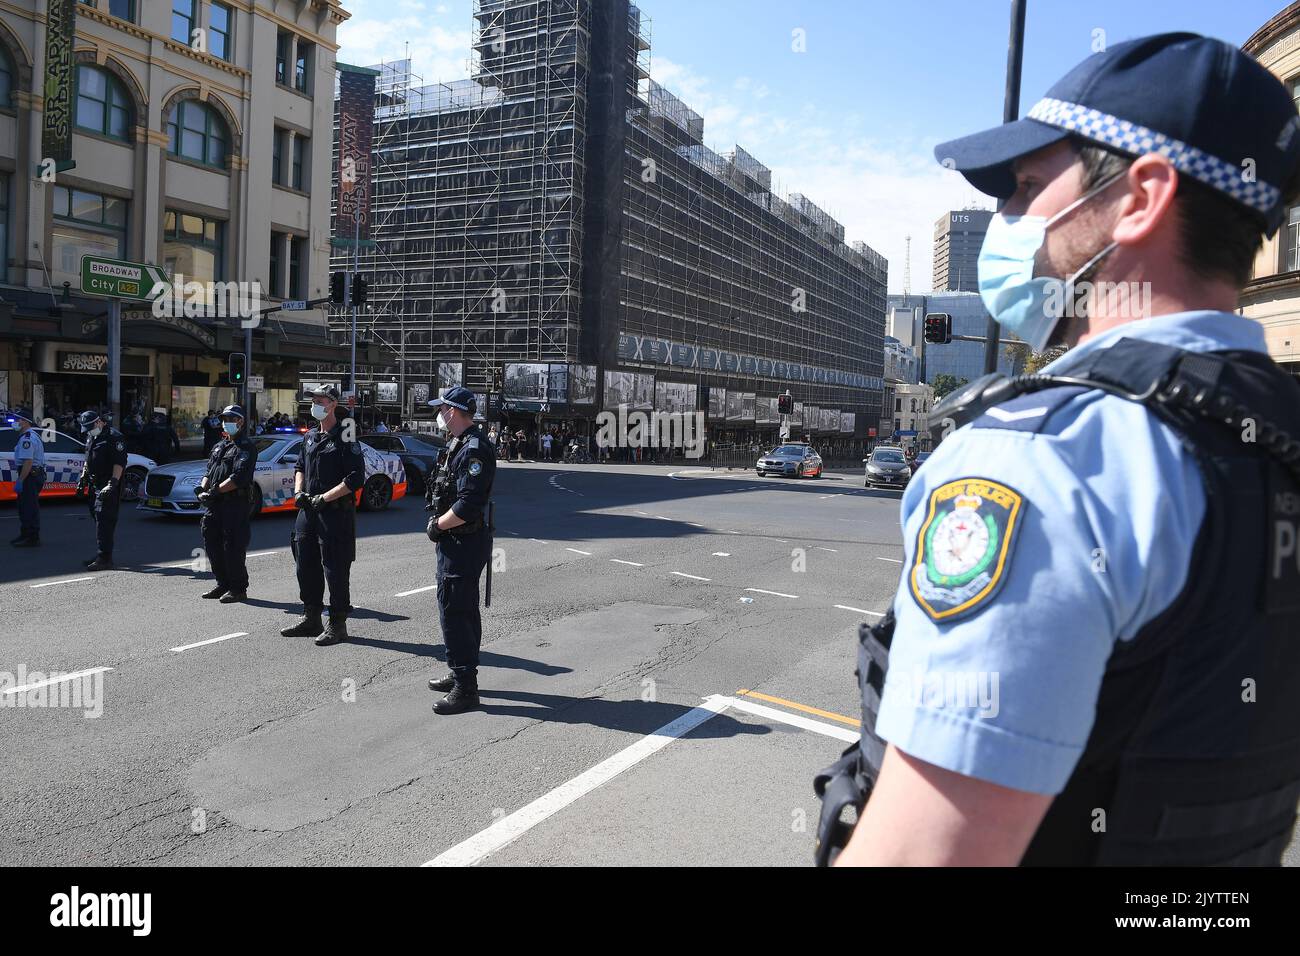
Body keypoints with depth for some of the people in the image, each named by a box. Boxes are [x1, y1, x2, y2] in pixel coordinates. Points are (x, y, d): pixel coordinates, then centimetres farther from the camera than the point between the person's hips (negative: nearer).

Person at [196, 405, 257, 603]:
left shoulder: (246, 447, -6)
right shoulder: (219, 446, 21)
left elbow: (238, 477, -17)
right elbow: (209, 471, 21)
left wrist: (215, 491, -20)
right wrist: (202, 487, 0)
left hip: (235, 505, -8)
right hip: (215, 505, 9)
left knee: (233, 548, -6)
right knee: (212, 544, 12)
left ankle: (238, 589, 3)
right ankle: (222, 584, 24)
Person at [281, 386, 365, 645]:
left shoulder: (345, 437, -9)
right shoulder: (310, 437, 15)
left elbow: (356, 478, -16)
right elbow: (300, 466, 26)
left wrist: (324, 498, -17)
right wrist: (299, 492, 6)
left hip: (336, 513, -8)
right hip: (308, 511, 8)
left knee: (335, 570, -3)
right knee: (306, 566, 14)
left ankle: (337, 625, 6)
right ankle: (311, 619, 27)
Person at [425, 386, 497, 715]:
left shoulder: (474, 450, -21)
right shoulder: (461, 444, 13)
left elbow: (466, 506, -28)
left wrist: (438, 525, -14)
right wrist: (439, 522, 7)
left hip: (463, 545, -11)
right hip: (459, 542, 11)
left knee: (453, 613, -7)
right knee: (463, 610, 19)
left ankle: (465, 689, -1)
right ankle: (461, 674, 32)